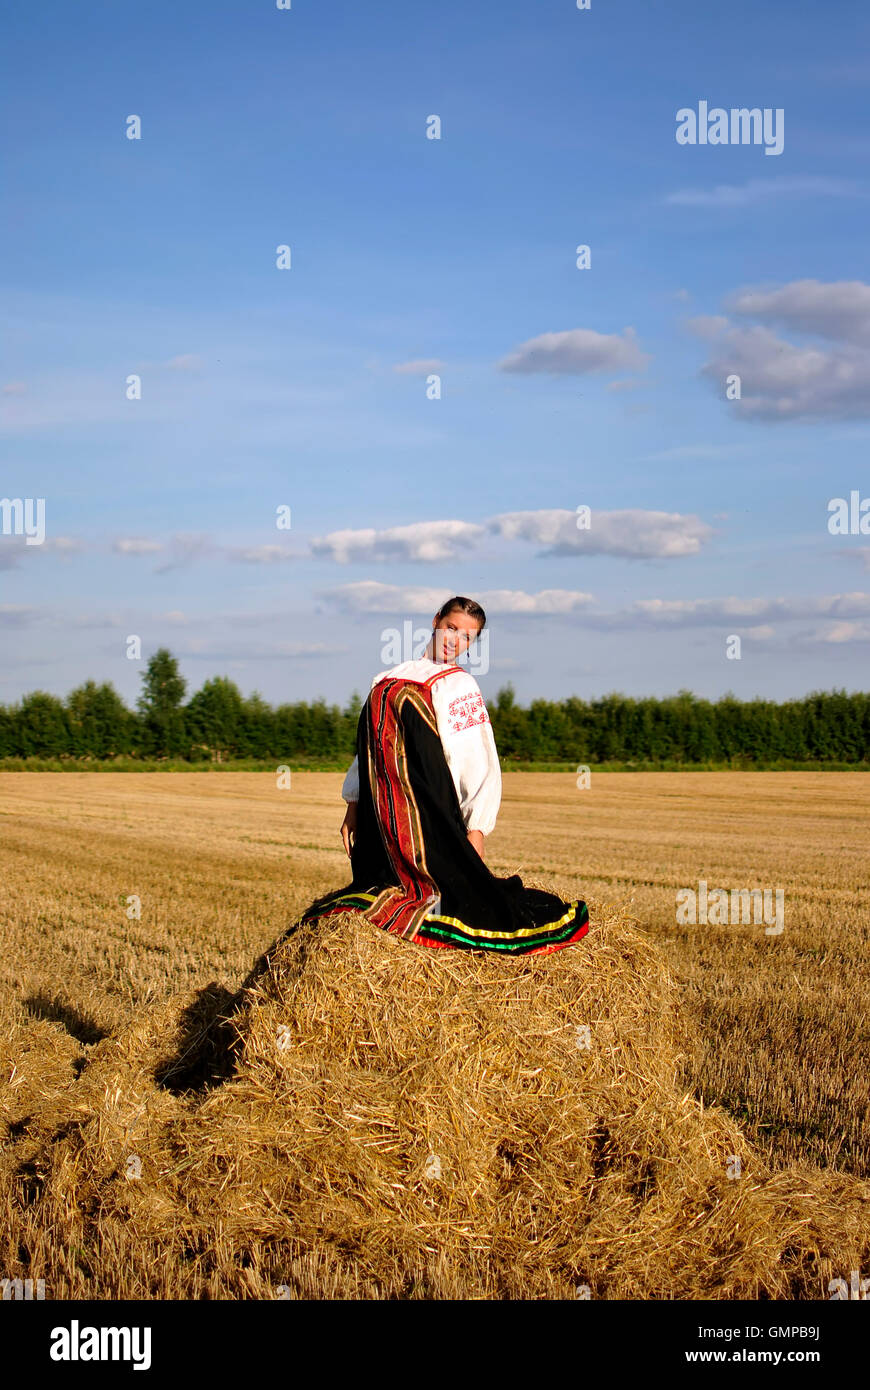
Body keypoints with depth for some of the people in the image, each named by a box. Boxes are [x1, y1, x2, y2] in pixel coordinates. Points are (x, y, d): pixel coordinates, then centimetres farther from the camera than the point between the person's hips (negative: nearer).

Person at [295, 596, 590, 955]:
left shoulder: (459, 686, -1)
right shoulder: (390, 678, 17)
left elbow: (480, 763, -8)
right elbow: (368, 747, 20)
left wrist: (477, 829, -16)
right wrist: (353, 805, 16)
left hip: (430, 818, -6)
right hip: (379, 819, 6)